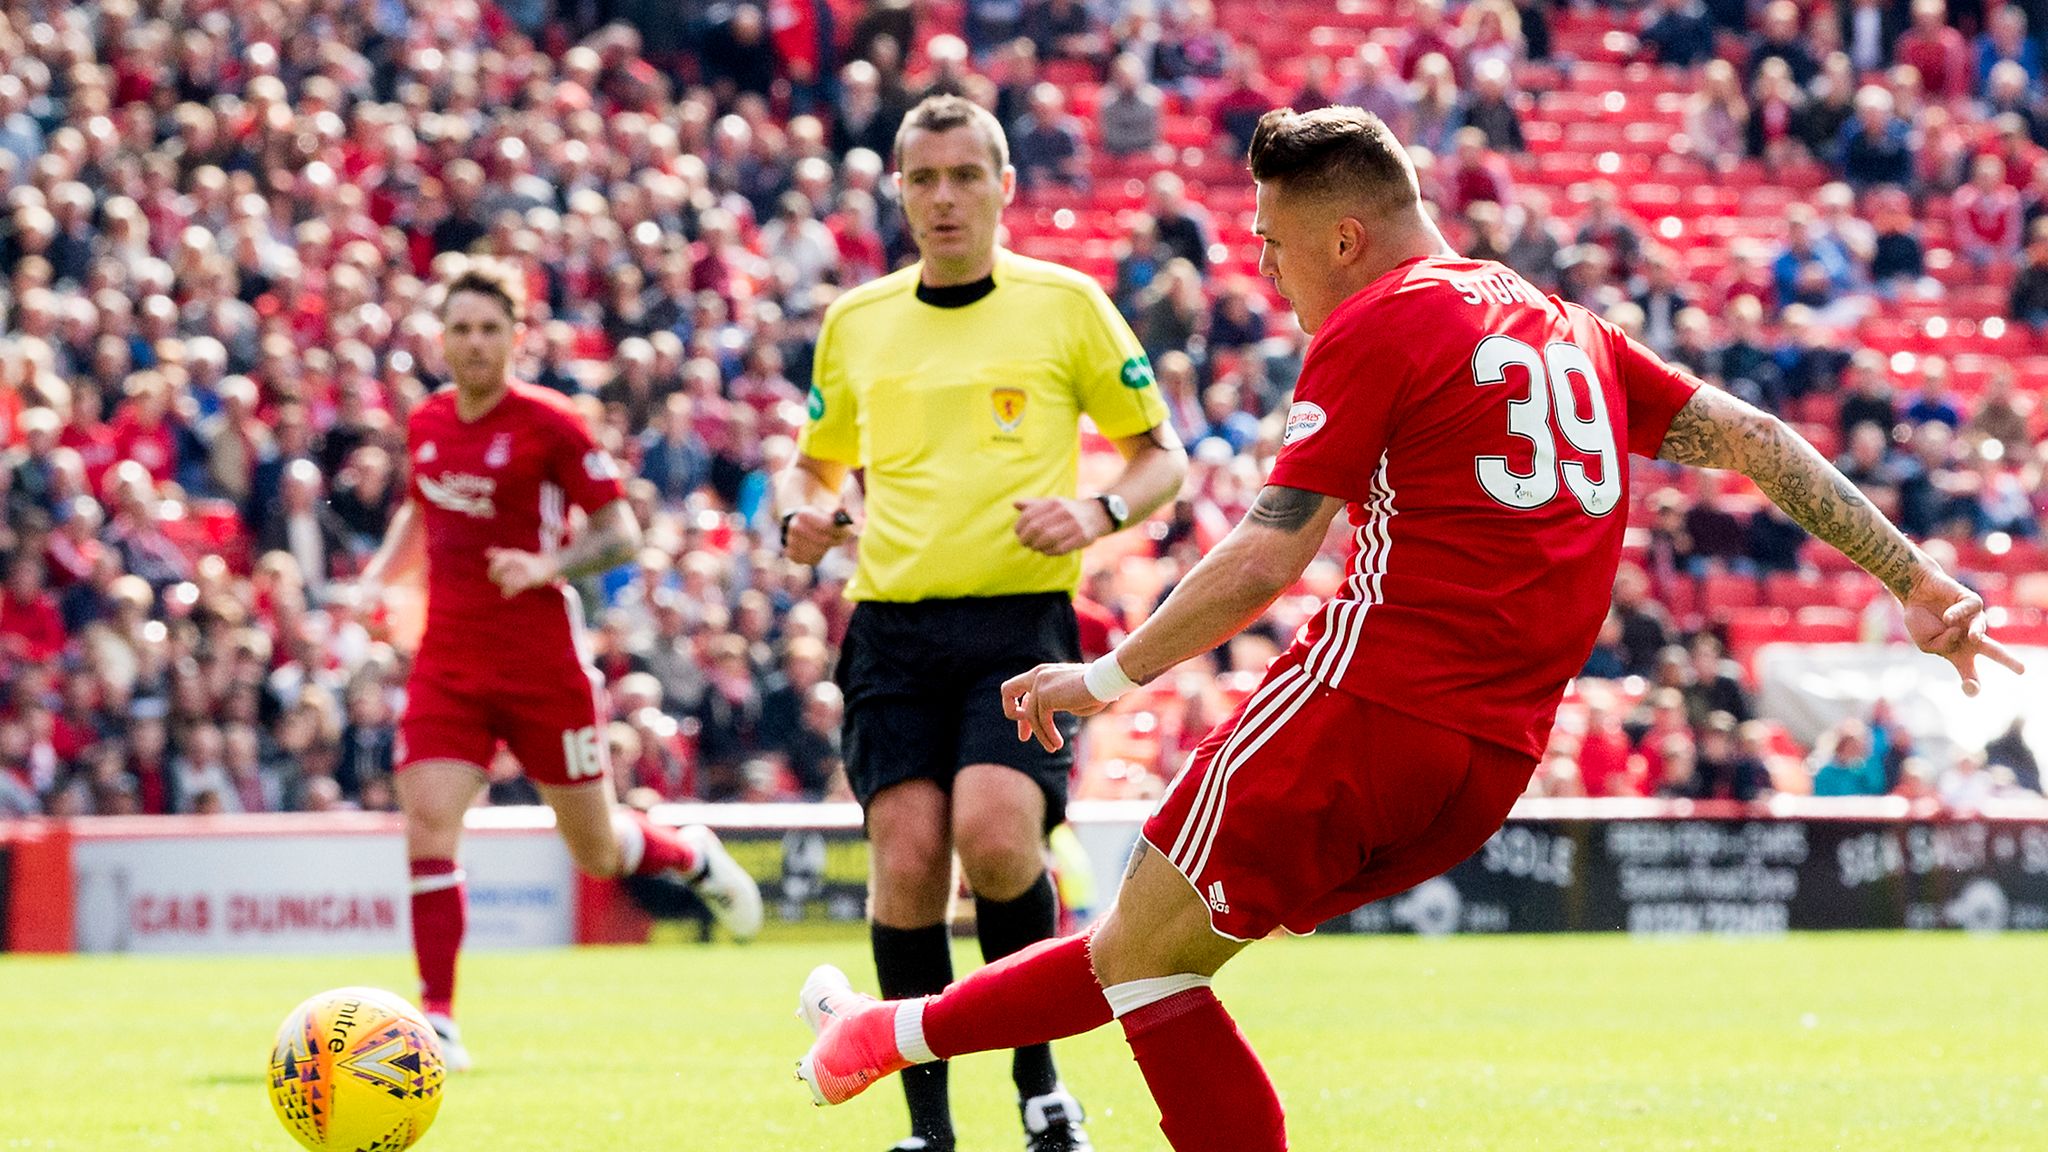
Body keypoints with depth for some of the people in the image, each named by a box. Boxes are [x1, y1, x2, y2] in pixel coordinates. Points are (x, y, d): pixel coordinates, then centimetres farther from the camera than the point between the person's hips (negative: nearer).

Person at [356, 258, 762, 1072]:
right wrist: (380, 574, 9)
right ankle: (438, 1020, -12)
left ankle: (693, 856, 42)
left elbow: (621, 534, -8)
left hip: (543, 661, -4)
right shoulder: (426, 425, 6)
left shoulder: (549, 425, -9)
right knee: (427, 824, -15)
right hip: (449, 661, 4)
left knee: (596, 852, 8)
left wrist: (548, 566, -25)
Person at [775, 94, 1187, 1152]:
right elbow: (815, 459, 27)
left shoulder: (1065, 304, 5)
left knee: (995, 838, -23)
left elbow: (1162, 455, 9)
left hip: (1020, 619, -3)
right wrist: (801, 514, 4)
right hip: (893, 626, 3)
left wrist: (1100, 512, -11)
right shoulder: (856, 323, 13)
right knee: (907, 857, -11)